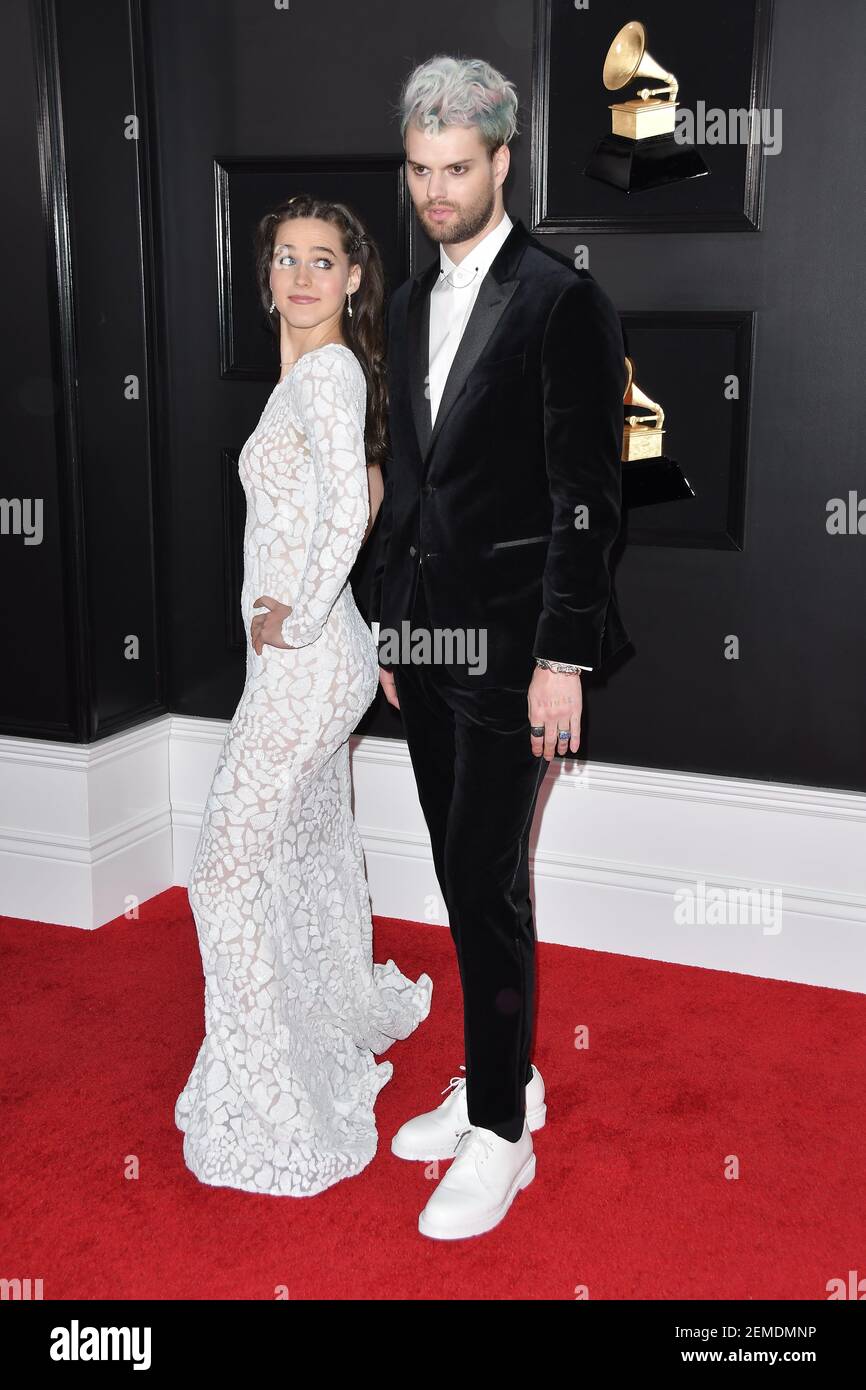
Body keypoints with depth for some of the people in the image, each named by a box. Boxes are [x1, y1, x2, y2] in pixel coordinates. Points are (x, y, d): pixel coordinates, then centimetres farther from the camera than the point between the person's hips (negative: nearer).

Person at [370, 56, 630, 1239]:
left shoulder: (561, 298, -9)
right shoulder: (411, 305, 14)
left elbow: (588, 491, -13)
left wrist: (562, 659, -16)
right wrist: (391, 623, 15)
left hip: (510, 637, -7)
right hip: (427, 631, 7)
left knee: (489, 879, -5)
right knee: (464, 871, 13)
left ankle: (501, 1133, 10)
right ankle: (503, 1080, 29)